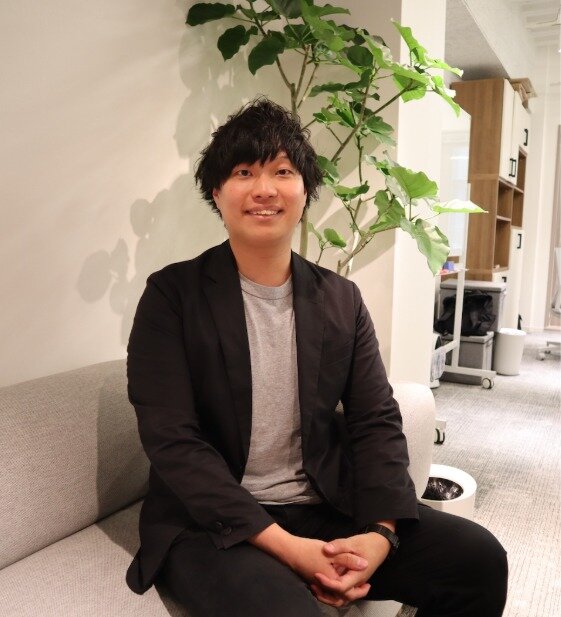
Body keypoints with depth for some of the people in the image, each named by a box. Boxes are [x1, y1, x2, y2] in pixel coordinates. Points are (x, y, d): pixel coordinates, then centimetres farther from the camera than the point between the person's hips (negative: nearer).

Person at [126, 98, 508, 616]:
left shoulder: (341, 300, 5)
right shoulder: (171, 296, -7)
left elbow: (377, 421, 2)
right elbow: (172, 441, -14)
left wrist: (381, 533, -14)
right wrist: (284, 546, -20)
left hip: (328, 510, 5)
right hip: (212, 525, -4)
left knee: (478, 557, -8)